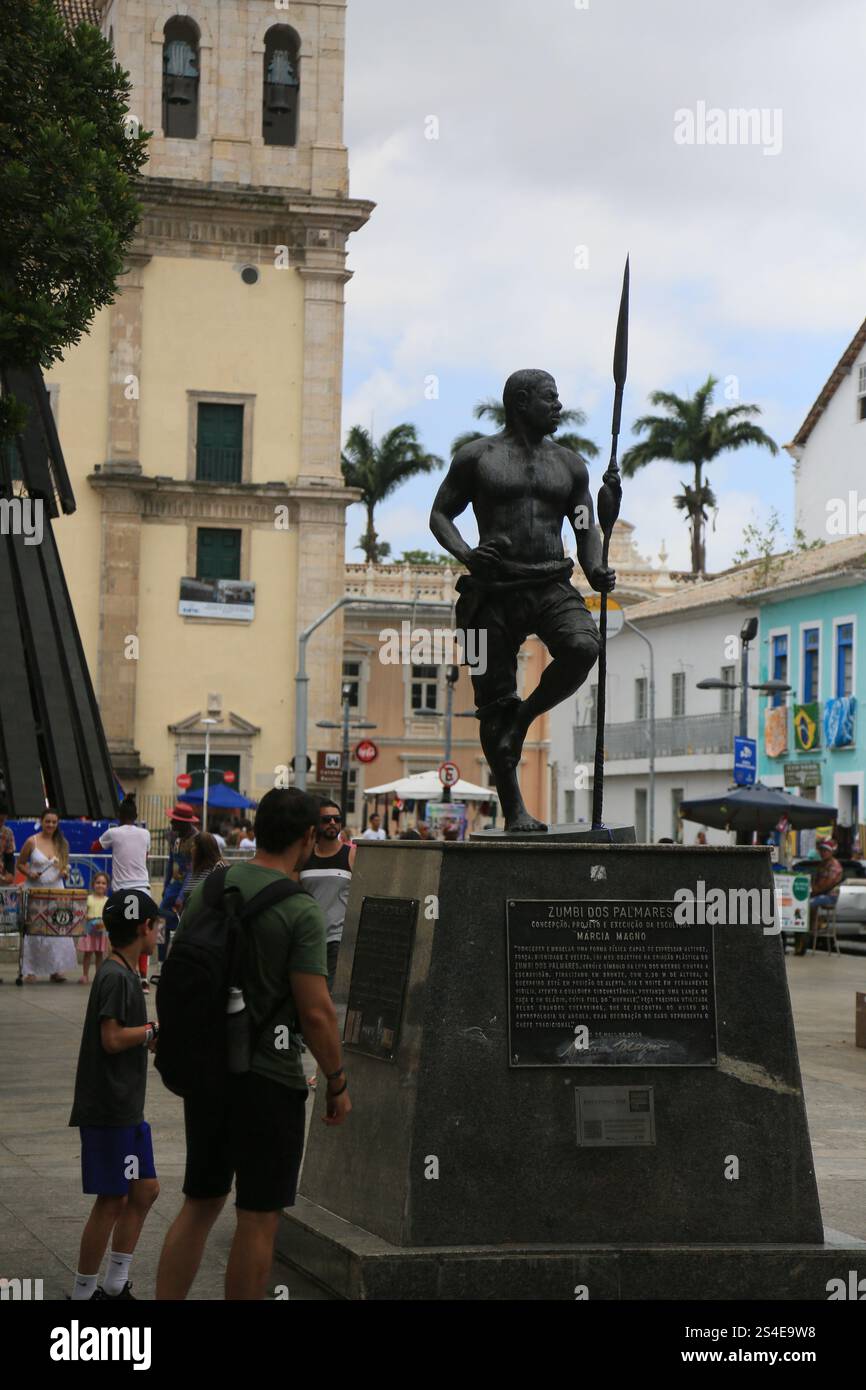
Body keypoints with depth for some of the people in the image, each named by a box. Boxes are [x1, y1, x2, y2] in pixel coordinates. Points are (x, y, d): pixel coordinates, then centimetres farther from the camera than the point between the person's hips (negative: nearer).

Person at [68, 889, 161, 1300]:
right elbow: (112, 1038, -23)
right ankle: (84, 1291, 5)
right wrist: (158, 1029, -13)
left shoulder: (124, 974, 15)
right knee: (113, 1201, -4)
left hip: (127, 1108, 10)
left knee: (145, 1190, 14)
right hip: (108, 1108, -10)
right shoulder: (116, 977, -16)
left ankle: (115, 1284, 21)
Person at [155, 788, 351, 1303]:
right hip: (269, 1077, -6)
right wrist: (338, 1083, -5)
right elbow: (316, 1013, -17)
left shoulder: (206, 890, 4)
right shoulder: (300, 911, -15)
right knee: (259, 1217, 4)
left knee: (200, 1203, 16)